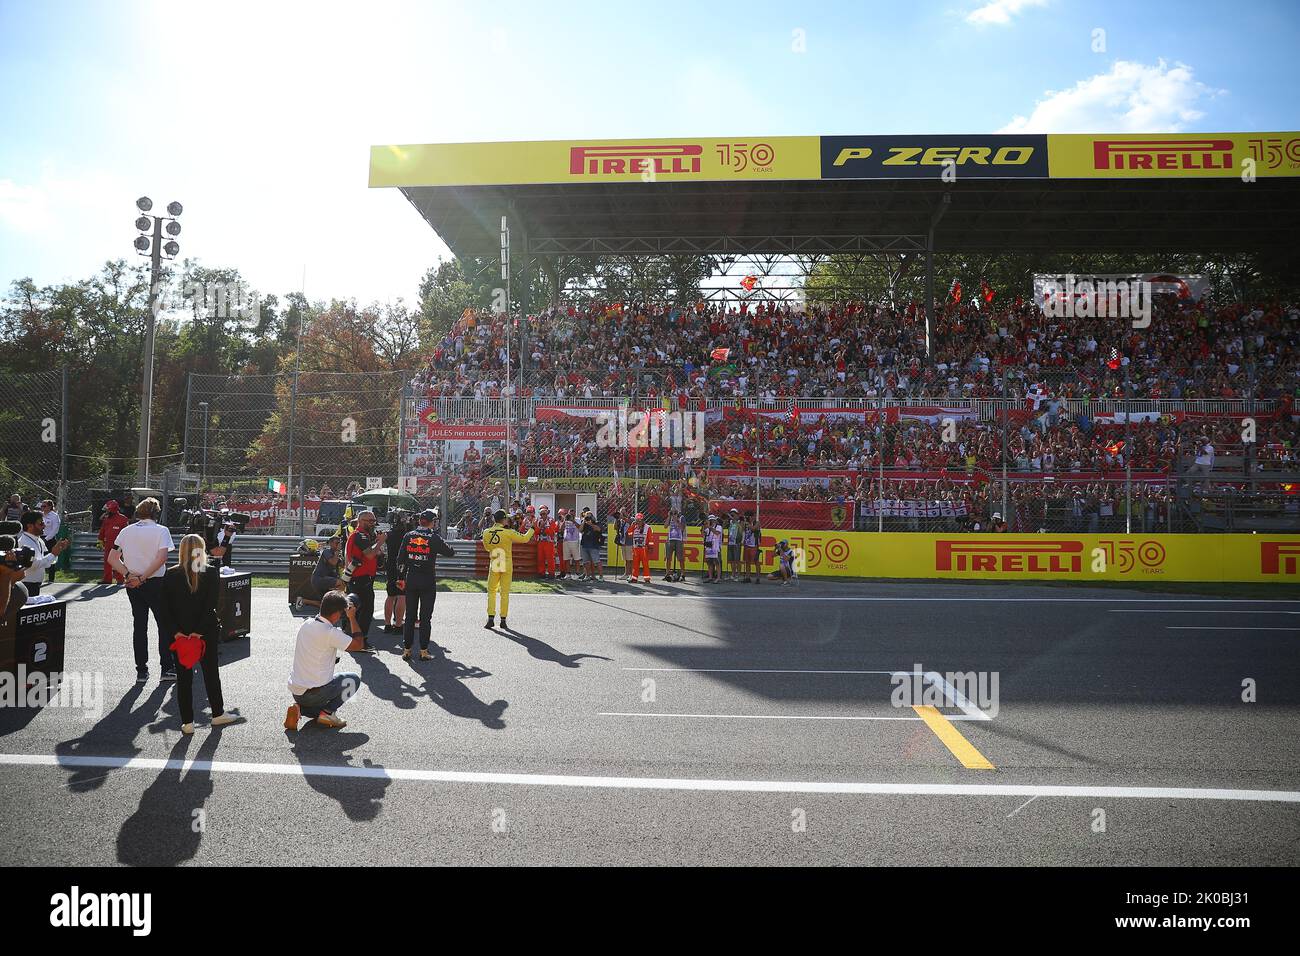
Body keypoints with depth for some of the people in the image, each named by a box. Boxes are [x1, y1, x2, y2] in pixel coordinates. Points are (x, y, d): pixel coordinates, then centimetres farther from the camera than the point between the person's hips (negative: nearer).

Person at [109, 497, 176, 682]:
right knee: (165, 625, 7)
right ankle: (168, 668, 7)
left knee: (139, 626, 9)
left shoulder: (127, 531, 7)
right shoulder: (161, 530, -7)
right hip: (156, 584, -4)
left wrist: (129, 574, -8)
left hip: (133, 586, 4)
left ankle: (141, 671, 11)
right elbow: (161, 557, -20)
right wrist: (143, 577, -15)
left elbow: (112, 558, 2)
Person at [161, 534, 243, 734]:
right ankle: (218, 714, 28)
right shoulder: (212, 573, -10)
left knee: (184, 677, 9)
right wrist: (199, 632, -13)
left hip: (180, 634, 1)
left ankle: (187, 722, 13)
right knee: (211, 673, 15)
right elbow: (211, 605, -16)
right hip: (207, 634, -1)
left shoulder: (170, 575, -5)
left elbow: (166, 609, -8)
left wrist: (176, 632, -8)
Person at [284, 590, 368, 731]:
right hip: (314, 694, -7)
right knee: (354, 680, 12)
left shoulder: (305, 625, 4)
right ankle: (327, 712, -1)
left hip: (294, 690, 7)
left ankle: (300, 709, 5)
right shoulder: (331, 633, -20)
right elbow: (359, 645, -12)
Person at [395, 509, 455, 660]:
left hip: (410, 580, 3)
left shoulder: (408, 536, 2)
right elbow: (451, 553, 1)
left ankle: (406, 649, 11)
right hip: (428, 581, -3)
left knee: (410, 616, 10)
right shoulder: (434, 538, -8)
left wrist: (401, 578, 12)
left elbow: (400, 559, 4)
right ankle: (423, 651, 3)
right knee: (425, 617, 3)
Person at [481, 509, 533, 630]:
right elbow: (524, 538, -5)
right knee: (505, 593, 5)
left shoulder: (486, 533, -3)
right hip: (506, 566, -2)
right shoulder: (508, 533, -14)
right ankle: (503, 621, 7)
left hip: (493, 566, 2)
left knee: (491, 592, 12)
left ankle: (490, 619, 4)